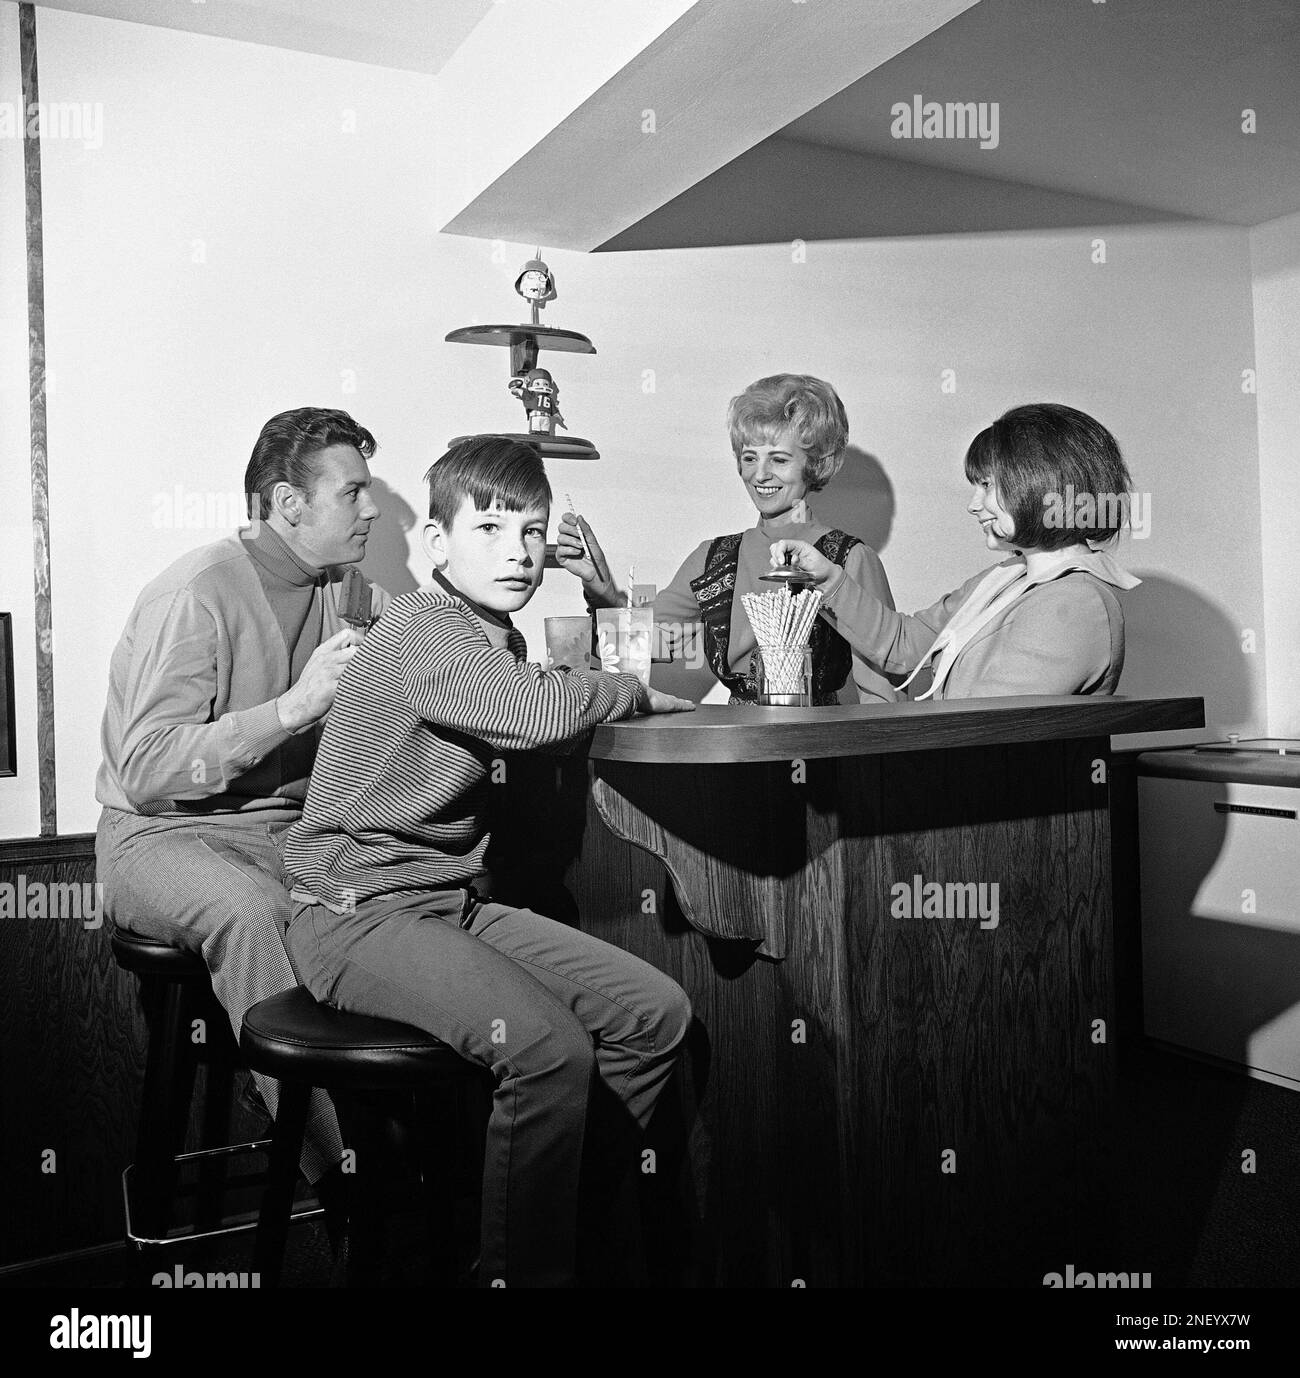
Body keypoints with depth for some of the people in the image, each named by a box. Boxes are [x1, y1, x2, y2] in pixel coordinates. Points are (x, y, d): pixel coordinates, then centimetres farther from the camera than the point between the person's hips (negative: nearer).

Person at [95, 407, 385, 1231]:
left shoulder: (344, 590, 8)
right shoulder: (201, 591, -14)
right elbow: (144, 771, -21)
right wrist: (292, 707, -28)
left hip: (290, 829, 6)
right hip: (162, 834, -5)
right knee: (246, 912, -37)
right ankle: (342, 1175, -28)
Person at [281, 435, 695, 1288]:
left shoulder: (503, 640, 16)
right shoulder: (424, 629, -16)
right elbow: (541, 713, -30)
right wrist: (637, 692, -13)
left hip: (454, 903, 9)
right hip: (360, 915, -9)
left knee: (657, 1012, -2)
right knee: (548, 1045, -28)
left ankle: (567, 1217, 15)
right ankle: (522, 1268, -5)